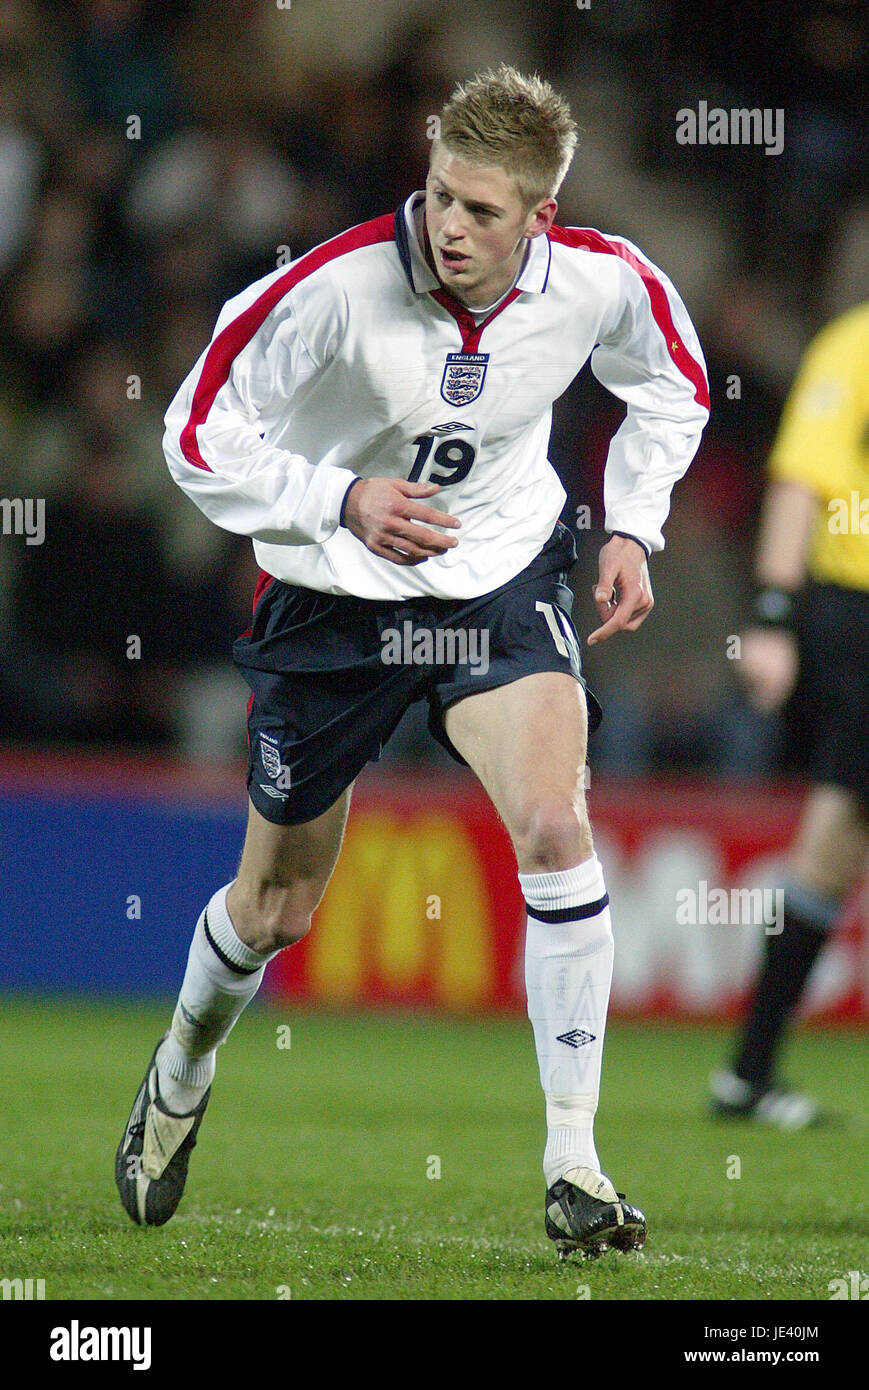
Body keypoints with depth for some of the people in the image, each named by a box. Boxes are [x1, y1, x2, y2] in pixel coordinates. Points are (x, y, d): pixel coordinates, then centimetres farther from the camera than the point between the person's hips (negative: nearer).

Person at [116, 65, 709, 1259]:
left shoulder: (600, 280, -16)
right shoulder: (339, 285, -26)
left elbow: (669, 386, 9)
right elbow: (200, 434, -16)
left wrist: (632, 532, 0)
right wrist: (342, 502, -26)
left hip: (501, 579, 1)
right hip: (335, 595, -1)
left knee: (556, 830, -23)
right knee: (277, 904, 11)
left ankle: (574, 1163, -16)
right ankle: (185, 1065, 46)